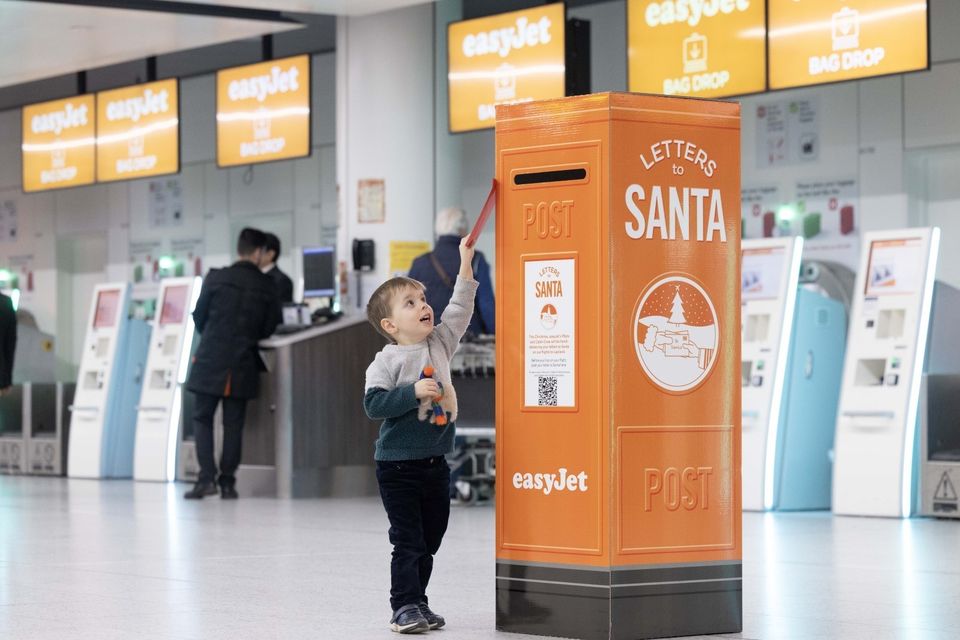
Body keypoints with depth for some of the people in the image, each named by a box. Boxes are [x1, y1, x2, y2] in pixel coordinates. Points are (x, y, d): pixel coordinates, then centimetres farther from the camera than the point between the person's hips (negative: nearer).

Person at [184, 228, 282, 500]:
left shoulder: (216, 278, -4)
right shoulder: (267, 287, -1)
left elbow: (199, 317, 3)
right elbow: (269, 327, 5)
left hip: (210, 359, -1)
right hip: (243, 364, 1)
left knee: (202, 419, 6)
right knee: (233, 424, 8)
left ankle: (206, 478, -6)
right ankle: (227, 482, 5)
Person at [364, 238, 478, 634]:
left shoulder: (440, 345, 6)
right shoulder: (387, 361, -10)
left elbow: (458, 311, 9)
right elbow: (373, 403, -17)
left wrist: (466, 266, 5)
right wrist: (413, 392, -25)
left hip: (435, 463, 6)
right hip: (398, 465, -6)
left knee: (430, 540, 11)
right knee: (408, 541, -5)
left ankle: (418, 603, 21)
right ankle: (405, 606, 1)